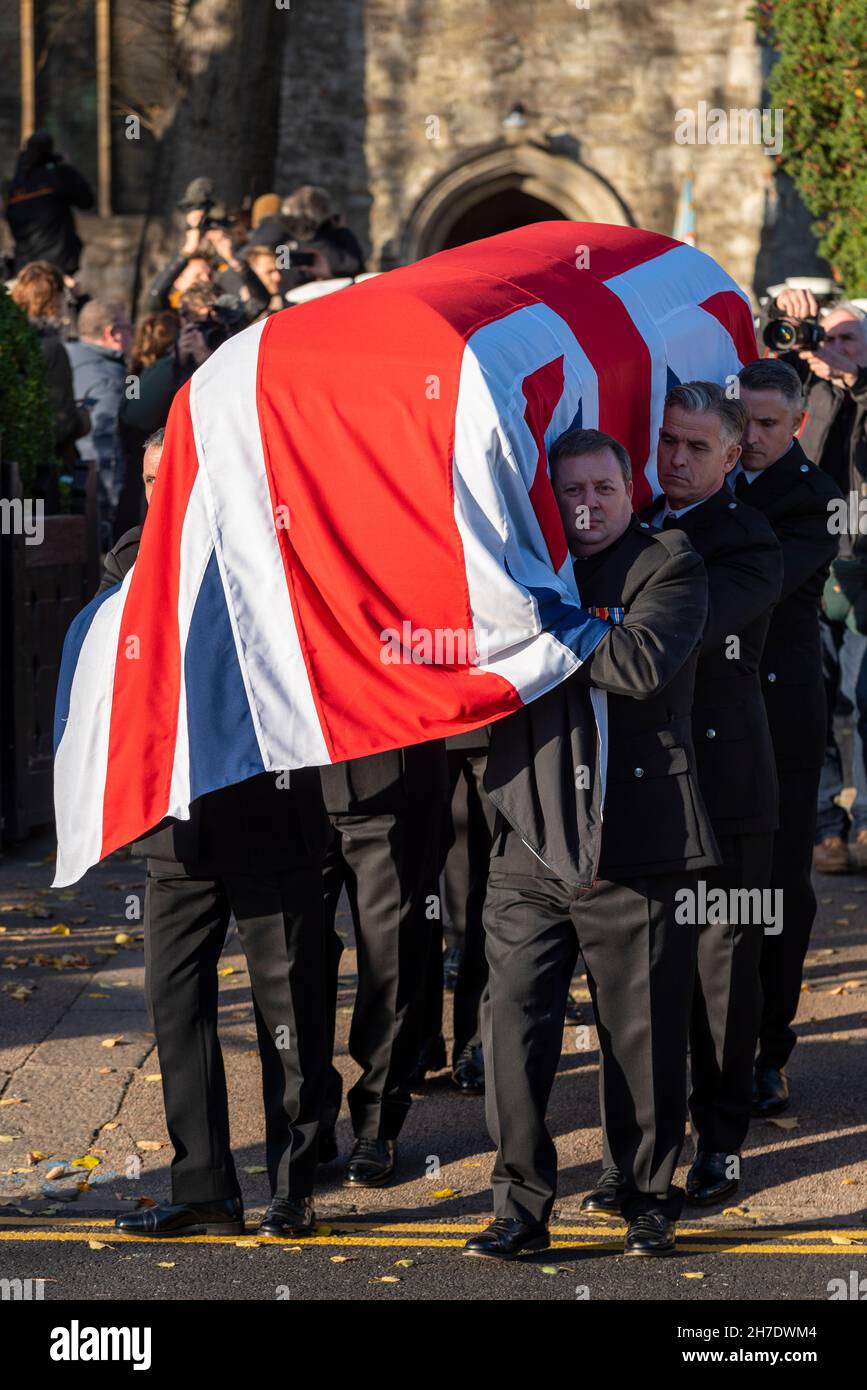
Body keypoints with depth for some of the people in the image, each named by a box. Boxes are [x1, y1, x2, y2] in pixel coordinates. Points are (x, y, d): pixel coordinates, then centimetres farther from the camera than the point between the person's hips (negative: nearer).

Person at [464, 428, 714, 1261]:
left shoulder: (668, 568, 2)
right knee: (513, 1020, -6)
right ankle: (521, 1202, 3)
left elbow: (643, 662, -16)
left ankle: (649, 1199, 20)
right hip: (533, 846, 3)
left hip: (637, 846, -3)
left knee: (644, 1035, 4)